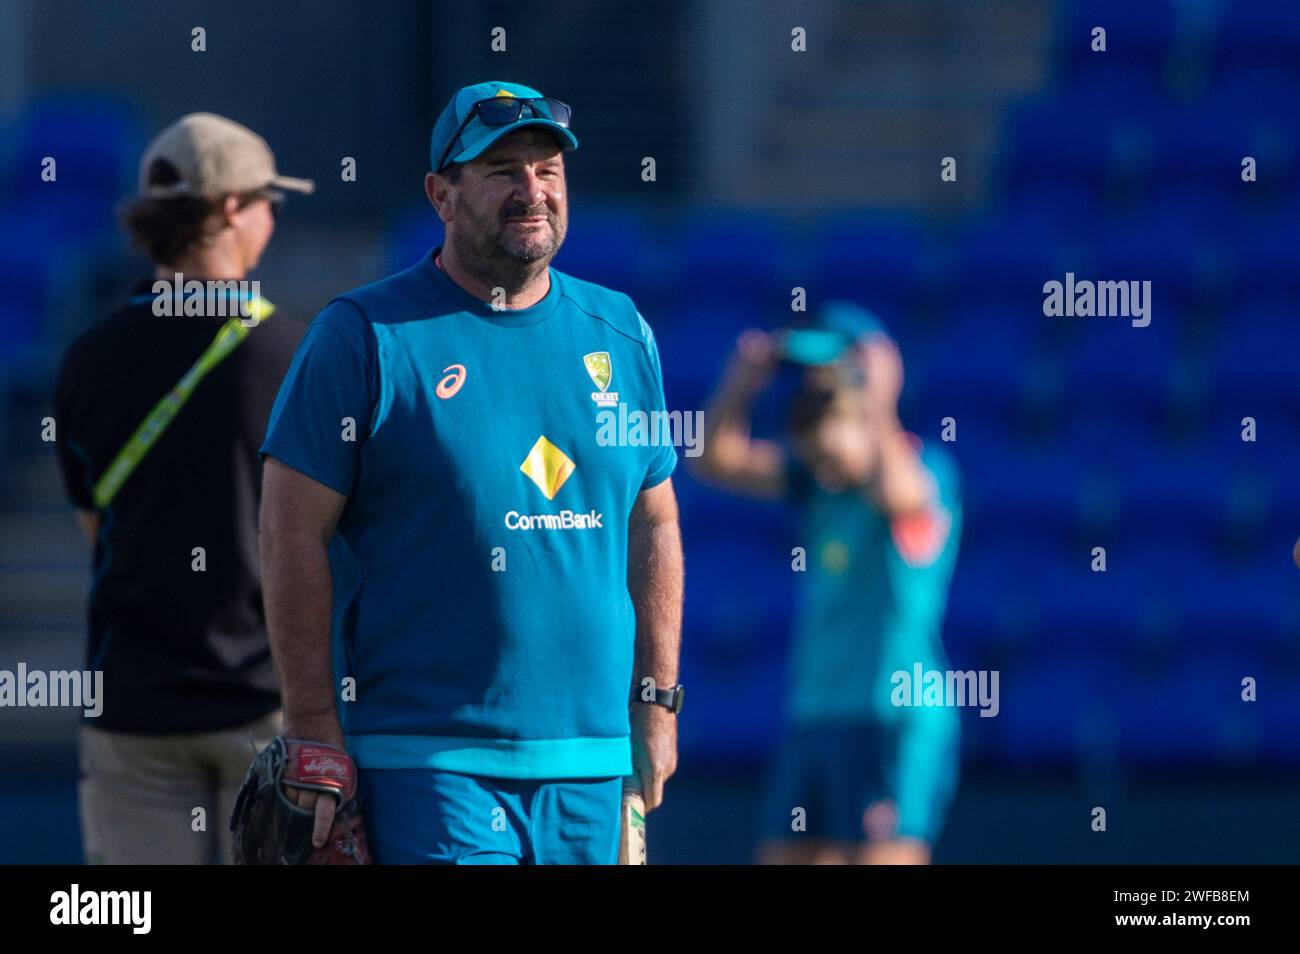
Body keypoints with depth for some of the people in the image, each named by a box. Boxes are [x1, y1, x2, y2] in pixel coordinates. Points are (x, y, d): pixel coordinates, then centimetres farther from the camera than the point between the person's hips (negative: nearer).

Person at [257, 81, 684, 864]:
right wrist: (315, 732, -9)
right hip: (427, 761, -5)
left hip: (590, 755, 5)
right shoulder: (365, 336, -3)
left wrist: (657, 703, 14)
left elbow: (654, 526, 19)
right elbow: (294, 533, -5)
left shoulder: (620, 333, 13)